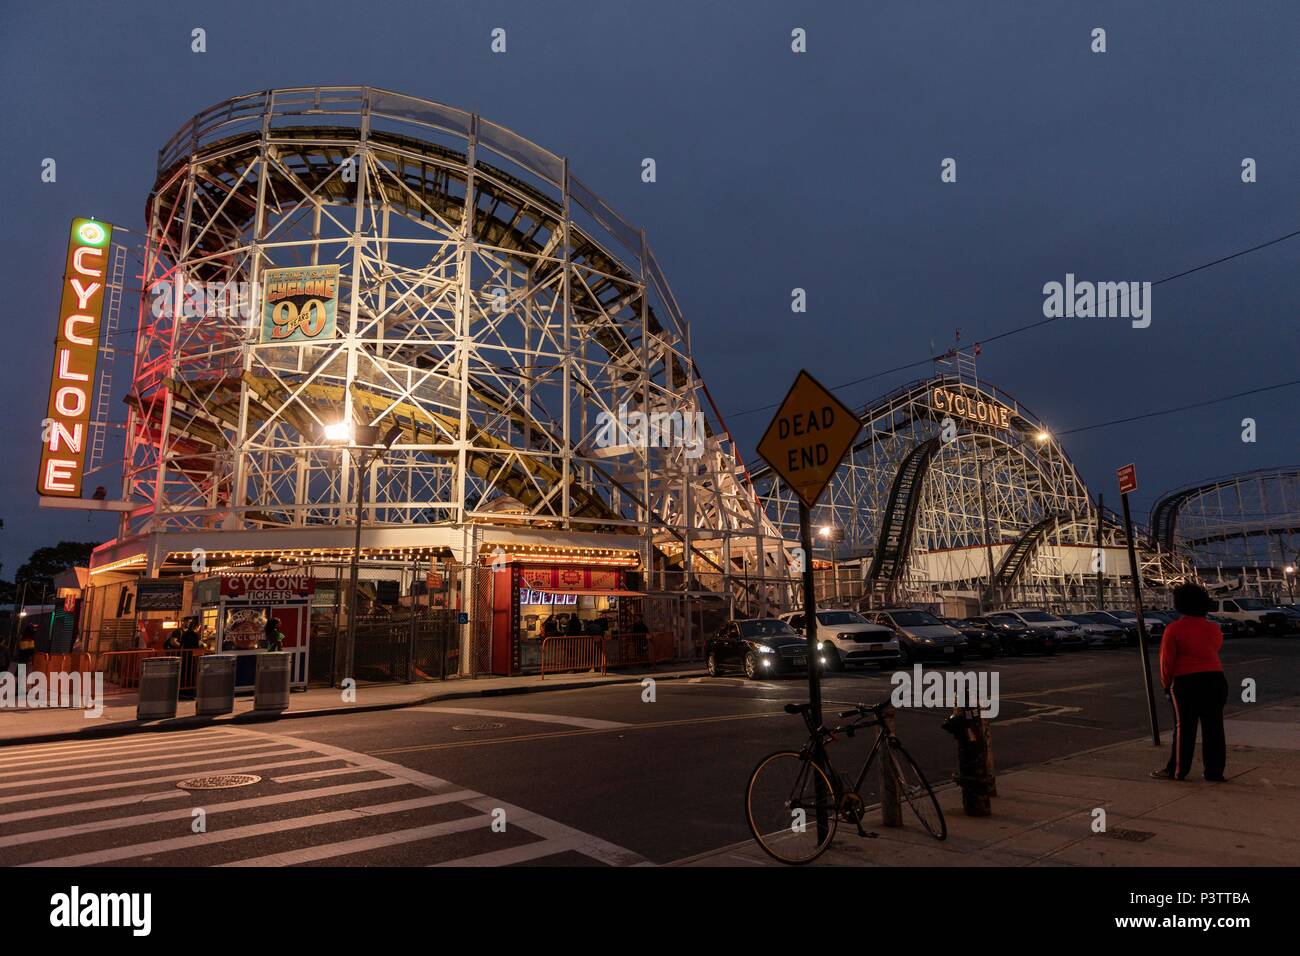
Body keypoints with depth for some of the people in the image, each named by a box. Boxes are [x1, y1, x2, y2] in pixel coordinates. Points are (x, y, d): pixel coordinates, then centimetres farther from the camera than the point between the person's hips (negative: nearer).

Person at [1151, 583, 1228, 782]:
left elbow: (1167, 660, -8)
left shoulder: (1174, 629, -9)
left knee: (1184, 727, 4)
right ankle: (1214, 772, 13)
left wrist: (1166, 684, 6)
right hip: (1215, 679, 4)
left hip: (1186, 682, -4)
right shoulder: (1213, 628, 5)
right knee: (1213, 727, 9)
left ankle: (1177, 770, 9)